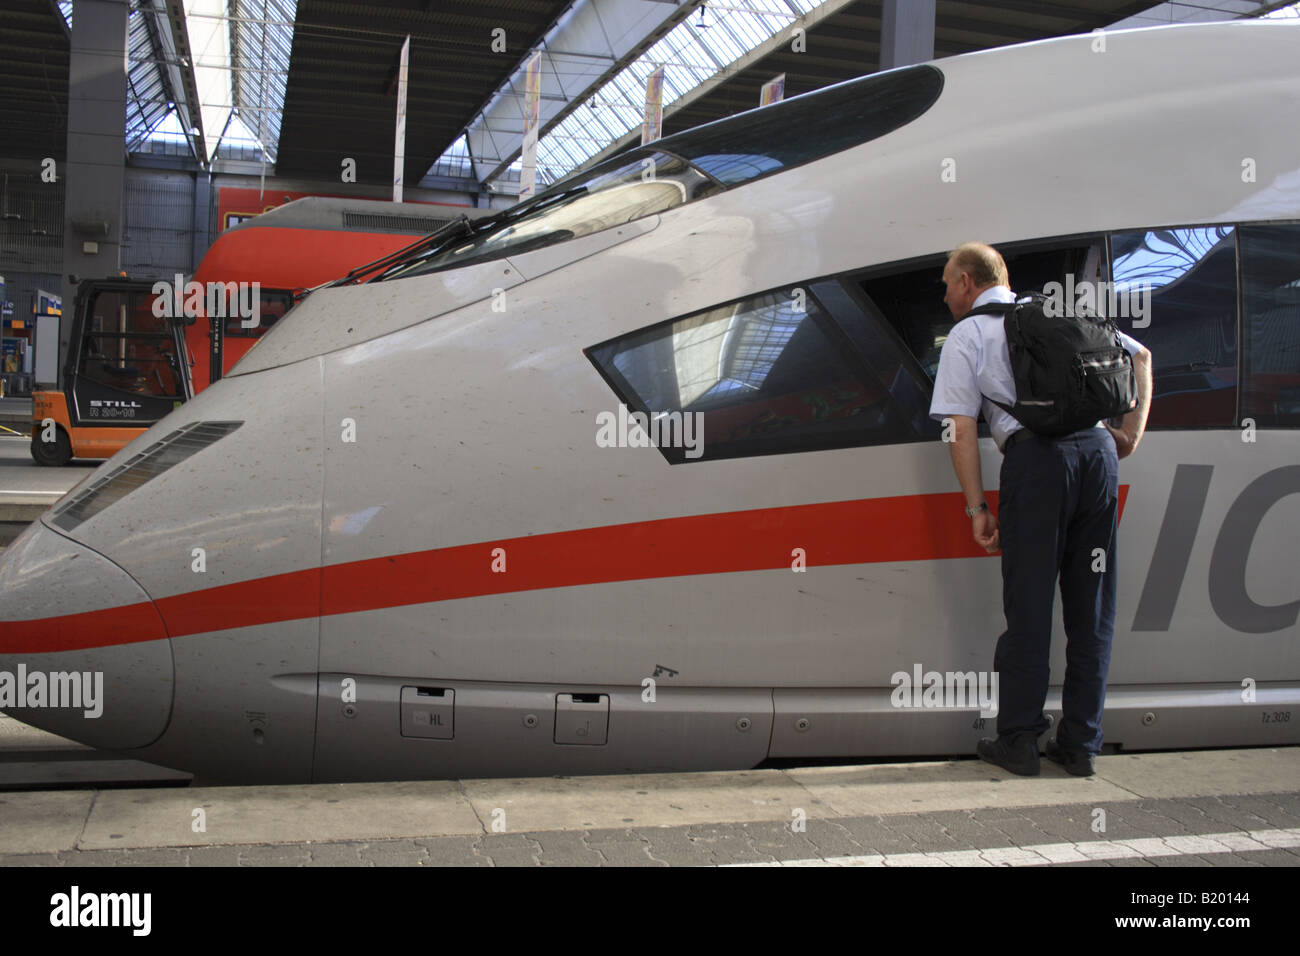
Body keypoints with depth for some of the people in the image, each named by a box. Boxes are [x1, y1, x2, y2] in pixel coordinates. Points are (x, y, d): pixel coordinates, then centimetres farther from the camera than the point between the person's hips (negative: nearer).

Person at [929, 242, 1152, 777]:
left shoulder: (966, 335, 9)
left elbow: (961, 429, 0)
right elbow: (1140, 355, 25)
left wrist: (977, 507, 2)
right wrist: (1132, 433, 20)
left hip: (1036, 457, -4)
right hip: (1098, 451, 5)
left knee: (1029, 606, 3)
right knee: (1092, 607, 9)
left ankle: (1018, 742, 9)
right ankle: (1080, 744, 14)